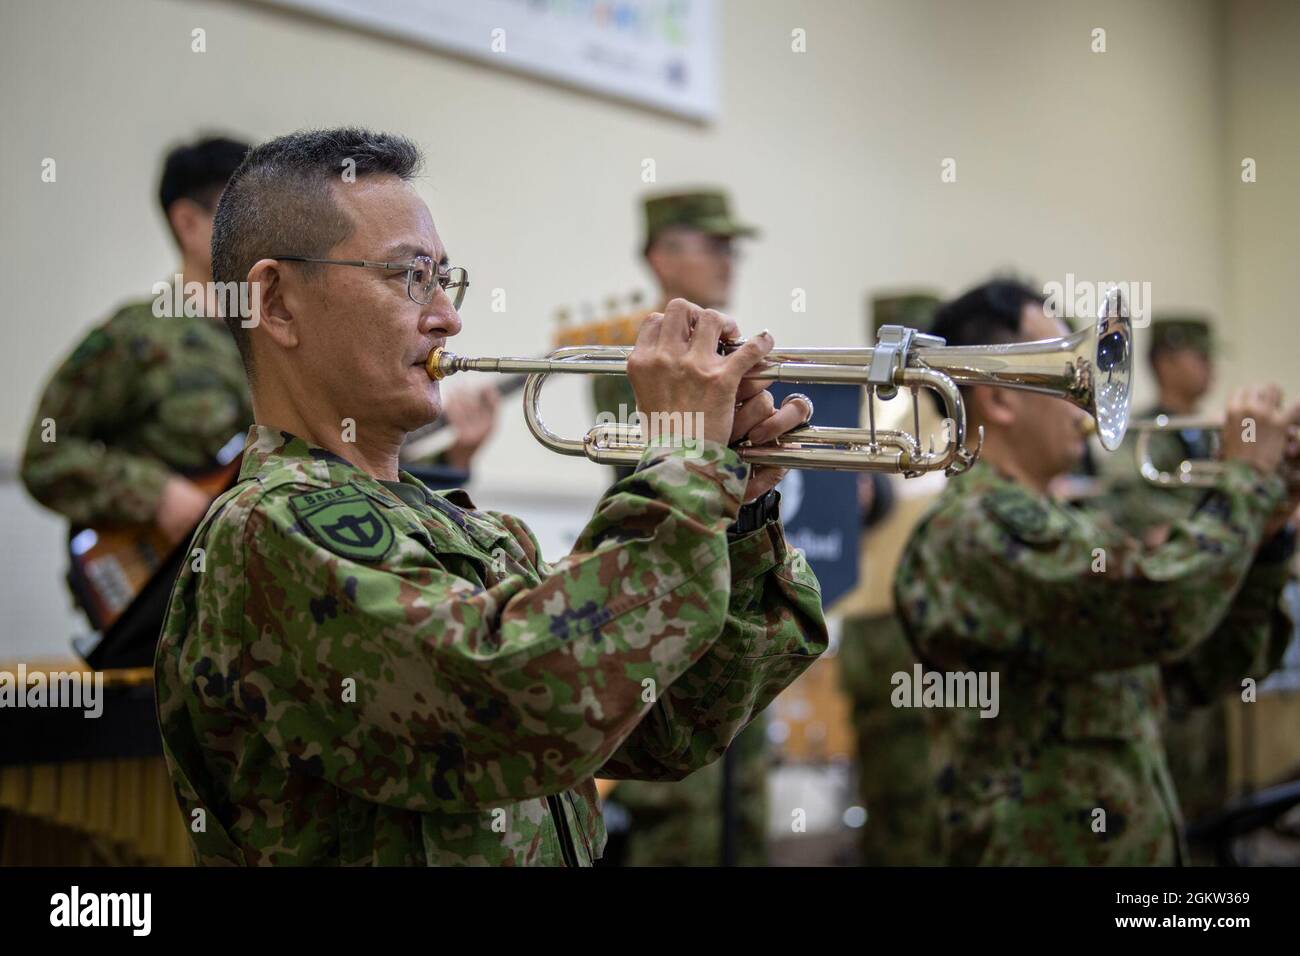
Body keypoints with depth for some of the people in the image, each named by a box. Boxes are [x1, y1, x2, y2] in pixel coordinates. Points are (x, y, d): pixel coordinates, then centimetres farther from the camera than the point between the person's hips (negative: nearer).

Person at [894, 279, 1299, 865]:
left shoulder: (1057, 532, 11)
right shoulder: (979, 528, -18)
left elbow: (1210, 666, 14)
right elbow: (1163, 607, -30)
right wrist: (1248, 475, -14)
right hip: (1051, 851, -9)